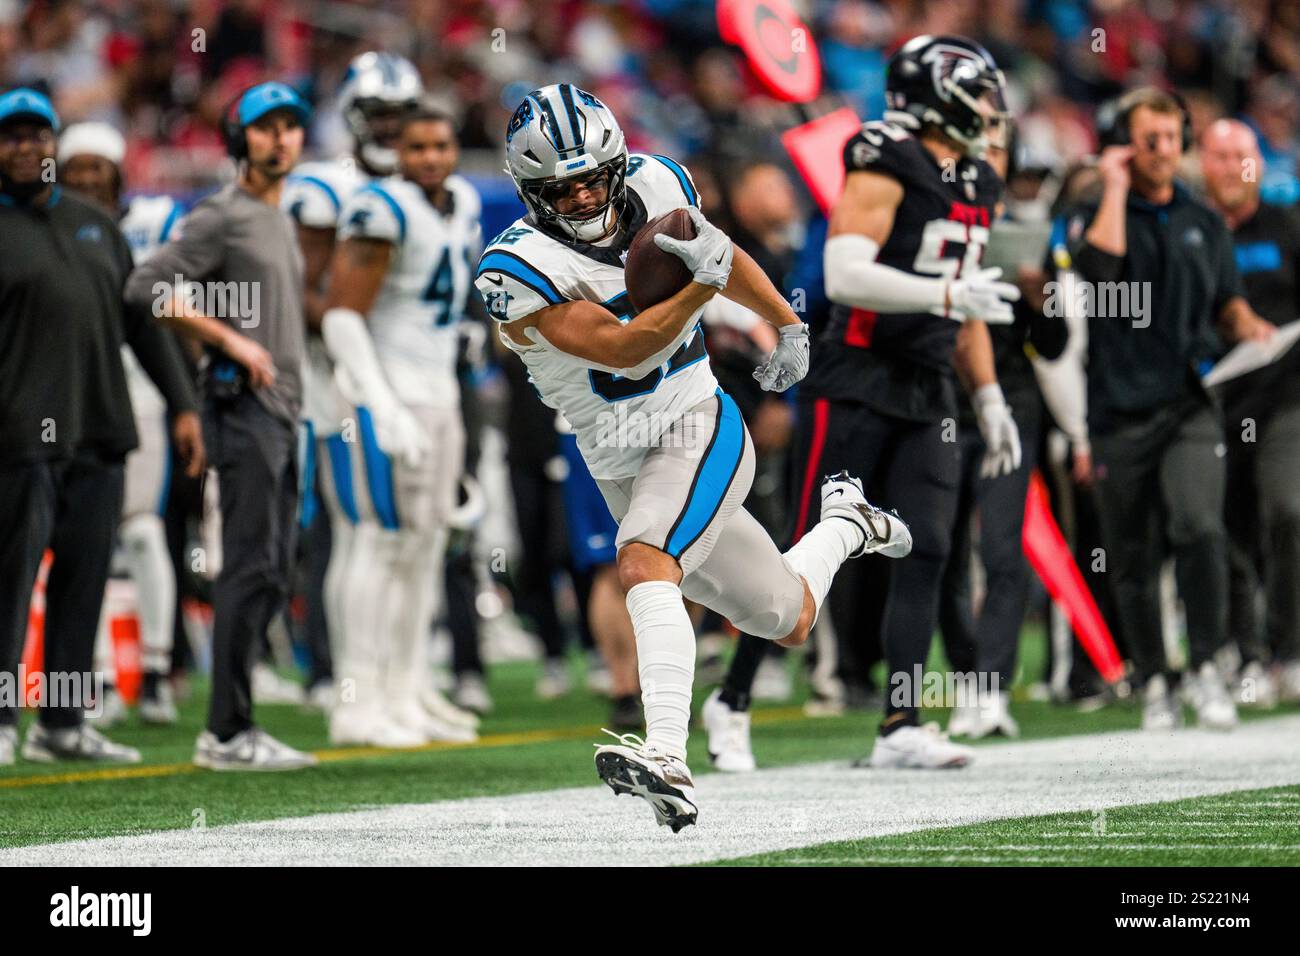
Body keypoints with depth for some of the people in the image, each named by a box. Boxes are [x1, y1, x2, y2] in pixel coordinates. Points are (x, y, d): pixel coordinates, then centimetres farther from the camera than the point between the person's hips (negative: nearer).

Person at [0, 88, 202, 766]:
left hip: (99, 431, 6)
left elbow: (142, 320, 20)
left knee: (83, 581, 7)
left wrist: (181, 404, 13)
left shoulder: (95, 224, 18)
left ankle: (62, 725, 14)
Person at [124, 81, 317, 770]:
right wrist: (231, 340, -16)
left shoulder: (281, 221, 21)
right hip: (243, 403, -9)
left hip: (281, 408, 9)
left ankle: (230, 728, 12)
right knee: (251, 566, -13)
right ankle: (227, 732, -13)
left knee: (269, 576, 8)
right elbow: (147, 287, -15)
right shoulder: (221, 215, -6)